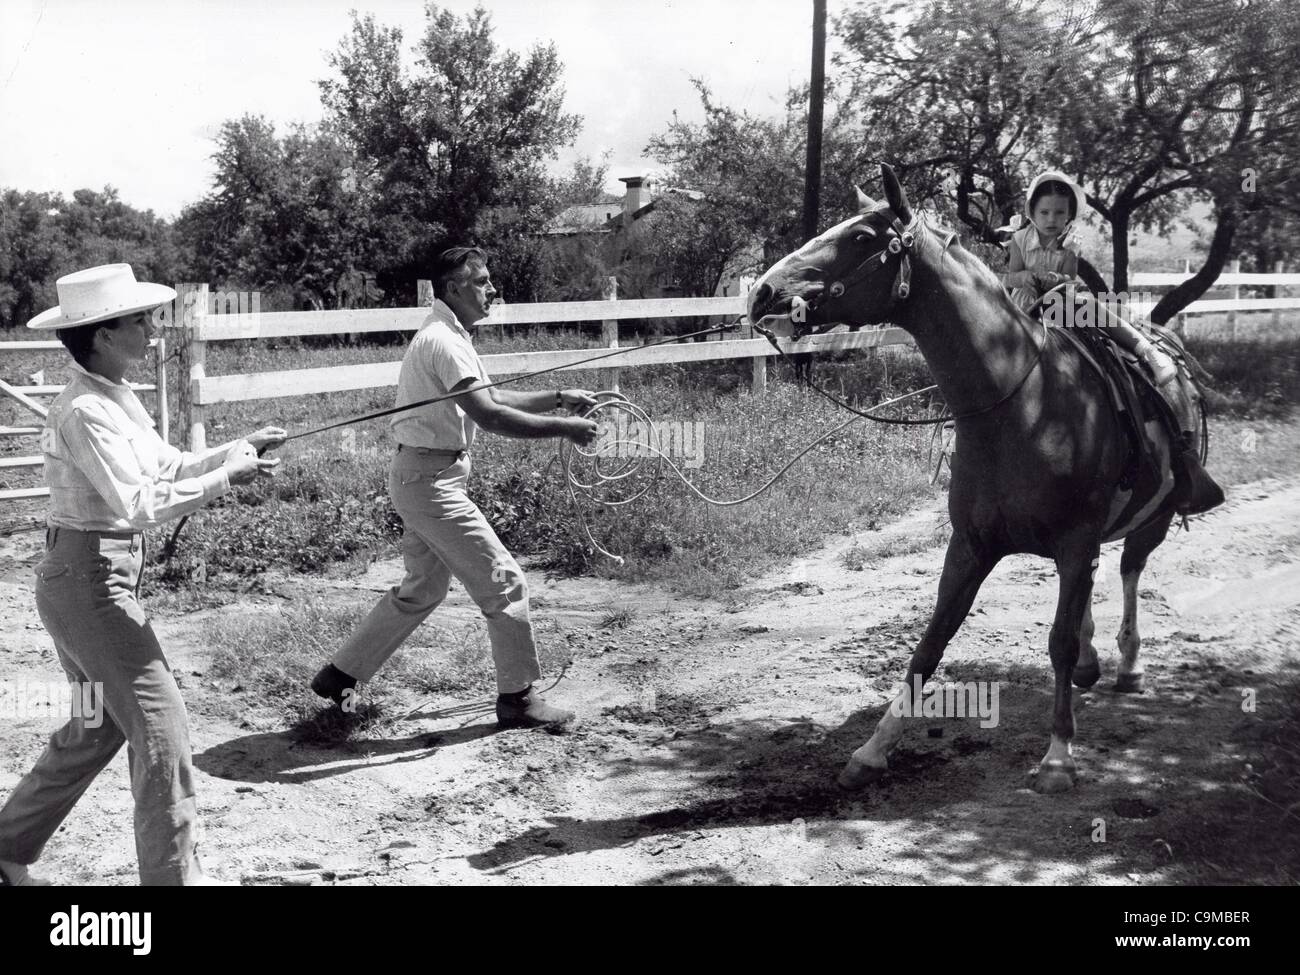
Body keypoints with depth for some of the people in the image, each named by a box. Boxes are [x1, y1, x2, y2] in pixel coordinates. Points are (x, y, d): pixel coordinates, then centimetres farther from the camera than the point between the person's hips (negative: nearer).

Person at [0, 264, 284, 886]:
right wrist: (227, 477, -20)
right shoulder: (86, 412, -19)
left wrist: (239, 448, 4)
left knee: (99, 726, 19)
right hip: (88, 579, -10)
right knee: (157, 723, -5)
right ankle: (176, 873, 5)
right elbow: (140, 504, -27)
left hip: (98, 579, 10)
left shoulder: (115, 400, 10)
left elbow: (167, 466, 16)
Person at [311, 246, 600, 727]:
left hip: (422, 479, 11)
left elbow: (492, 397, 18)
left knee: (422, 588, 20)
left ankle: (339, 676, 27)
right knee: (503, 581, -4)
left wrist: (558, 397, 9)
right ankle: (518, 698, 6)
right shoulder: (444, 341, -18)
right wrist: (563, 428, -21)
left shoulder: (448, 336, 15)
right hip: (431, 477, -11)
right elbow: (491, 416, -26)